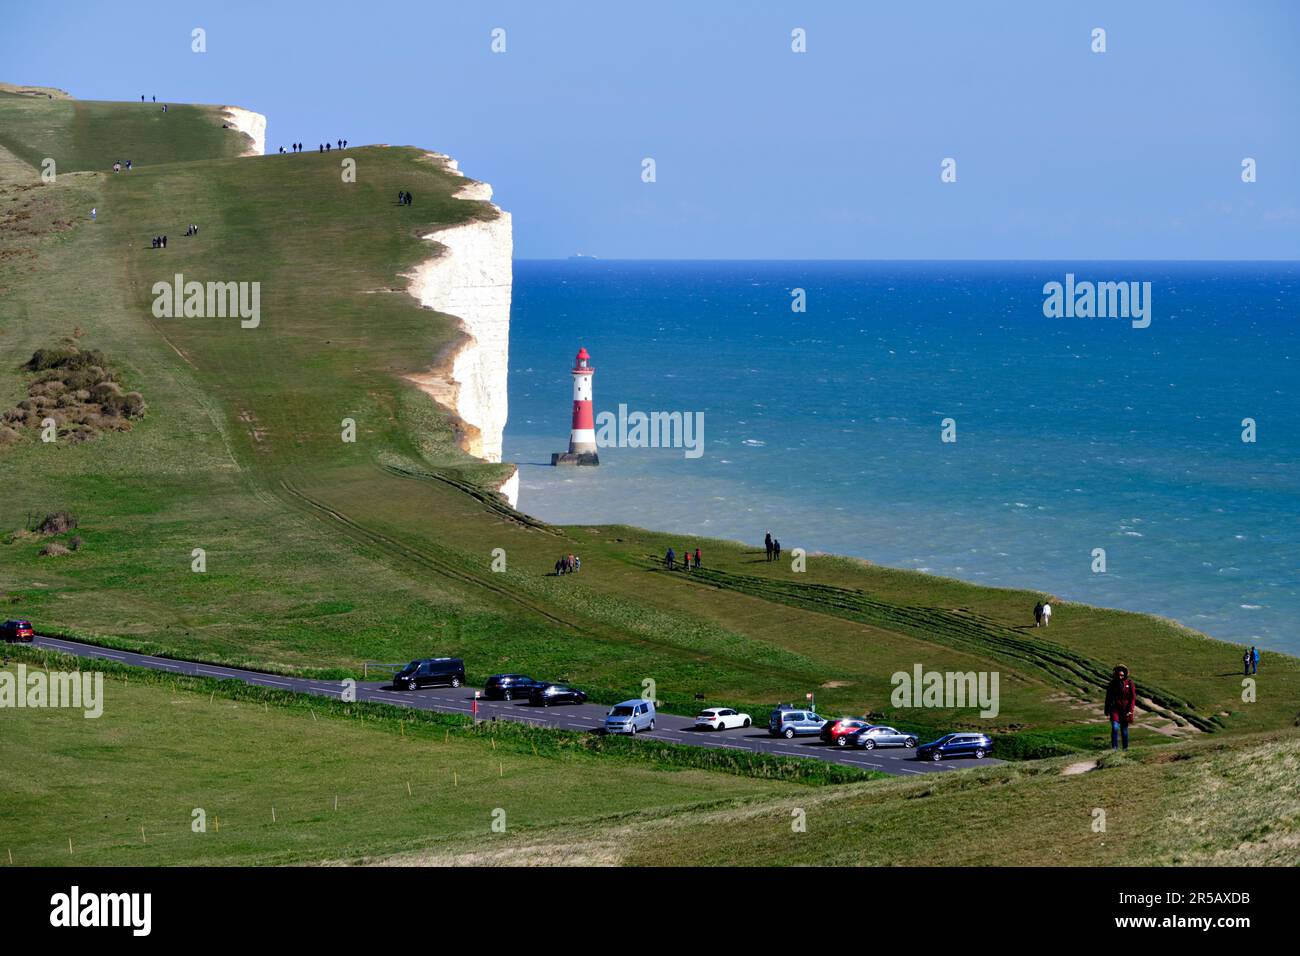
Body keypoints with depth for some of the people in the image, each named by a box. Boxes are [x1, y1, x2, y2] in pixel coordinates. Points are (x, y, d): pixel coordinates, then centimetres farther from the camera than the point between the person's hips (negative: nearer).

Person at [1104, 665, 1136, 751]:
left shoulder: (1129, 683, -6)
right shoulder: (1113, 683, -2)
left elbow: (1133, 697, -4)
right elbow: (1108, 697, 6)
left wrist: (1130, 710, -12)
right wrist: (1107, 710, 7)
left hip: (1125, 710, 0)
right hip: (1115, 709, 0)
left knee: (1124, 729, 8)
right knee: (1115, 727, -15)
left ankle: (1125, 747, 26)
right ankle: (1114, 747, -11)